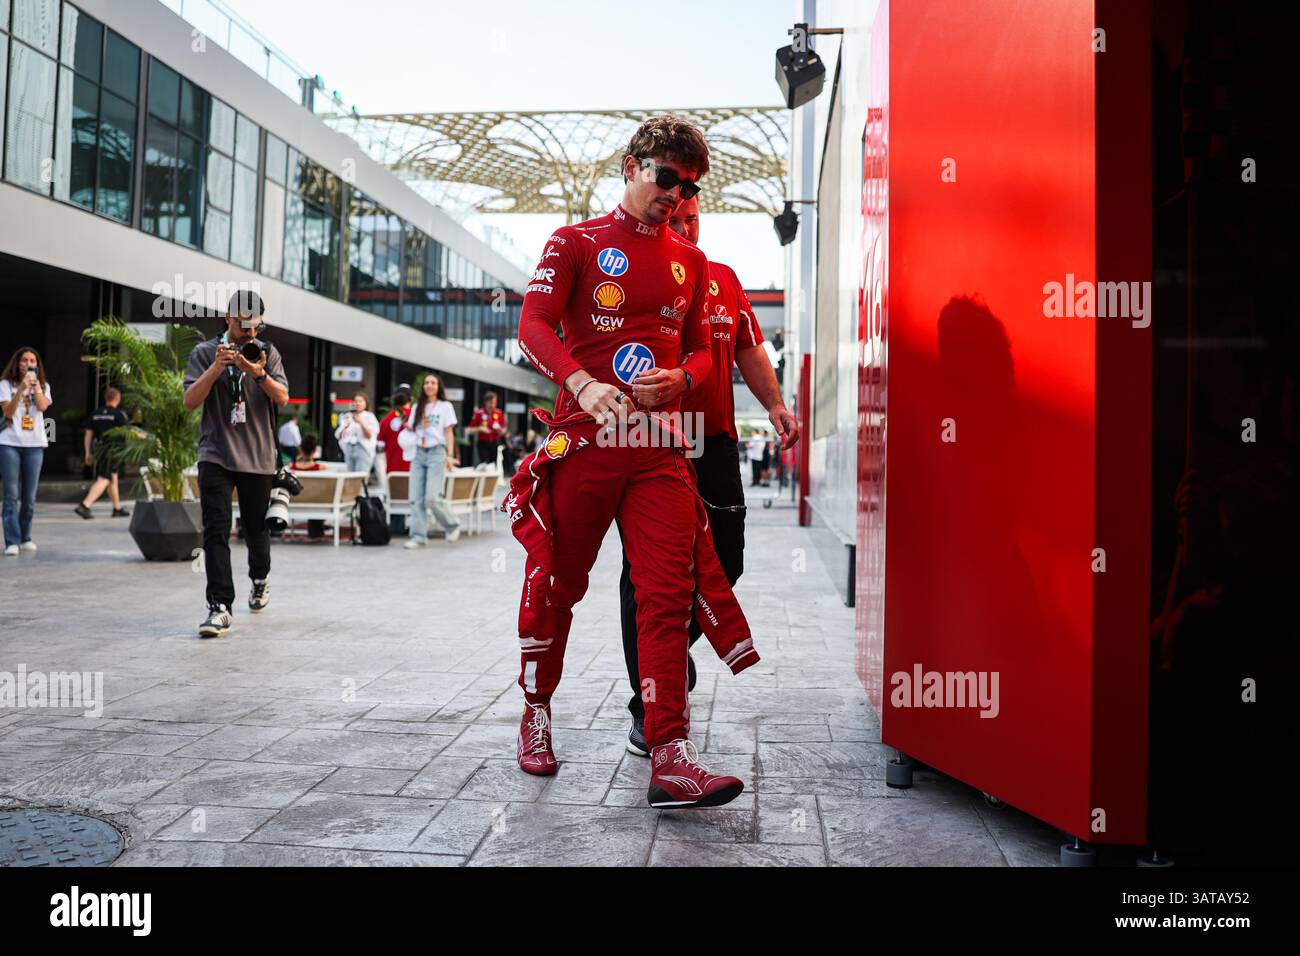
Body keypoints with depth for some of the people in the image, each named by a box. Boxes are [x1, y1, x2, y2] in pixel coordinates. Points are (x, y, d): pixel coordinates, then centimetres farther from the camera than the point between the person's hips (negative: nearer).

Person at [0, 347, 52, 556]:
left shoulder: (43, 386, 13)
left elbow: (42, 406, -6)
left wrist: (35, 385, -12)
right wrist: (21, 389, -16)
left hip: (35, 444, 2)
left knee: (29, 496, 4)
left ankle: (25, 538, 15)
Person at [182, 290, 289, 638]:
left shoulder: (267, 353, 7)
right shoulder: (205, 352, 4)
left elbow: (282, 398, -5)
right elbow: (190, 400, -5)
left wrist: (258, 374, -24)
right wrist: (217, 367, -18)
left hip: (258, 456, 1)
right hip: (216, 455, -1)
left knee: (256, 527, 12)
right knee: (216, 531, -10)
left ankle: (260, 579, 40)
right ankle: (220, 607, -11)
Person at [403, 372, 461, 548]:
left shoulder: (445, 406, 7)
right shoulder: (417, 407, 17)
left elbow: (449, 432, 2)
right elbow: (411, 430, 19)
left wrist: (450, 455, -7)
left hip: (437, 453, -4)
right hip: (418, 454, 4)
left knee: (432, 497, -14)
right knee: (416, 498, -4)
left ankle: (452, 525, 9)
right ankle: (418, 536, 0)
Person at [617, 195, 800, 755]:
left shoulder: (725, 281, 16)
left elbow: (748, 351, 19)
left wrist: (774, 405, 5)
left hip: (715, 442, 5)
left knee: (724, 563, 9)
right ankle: (648, 712, 8)